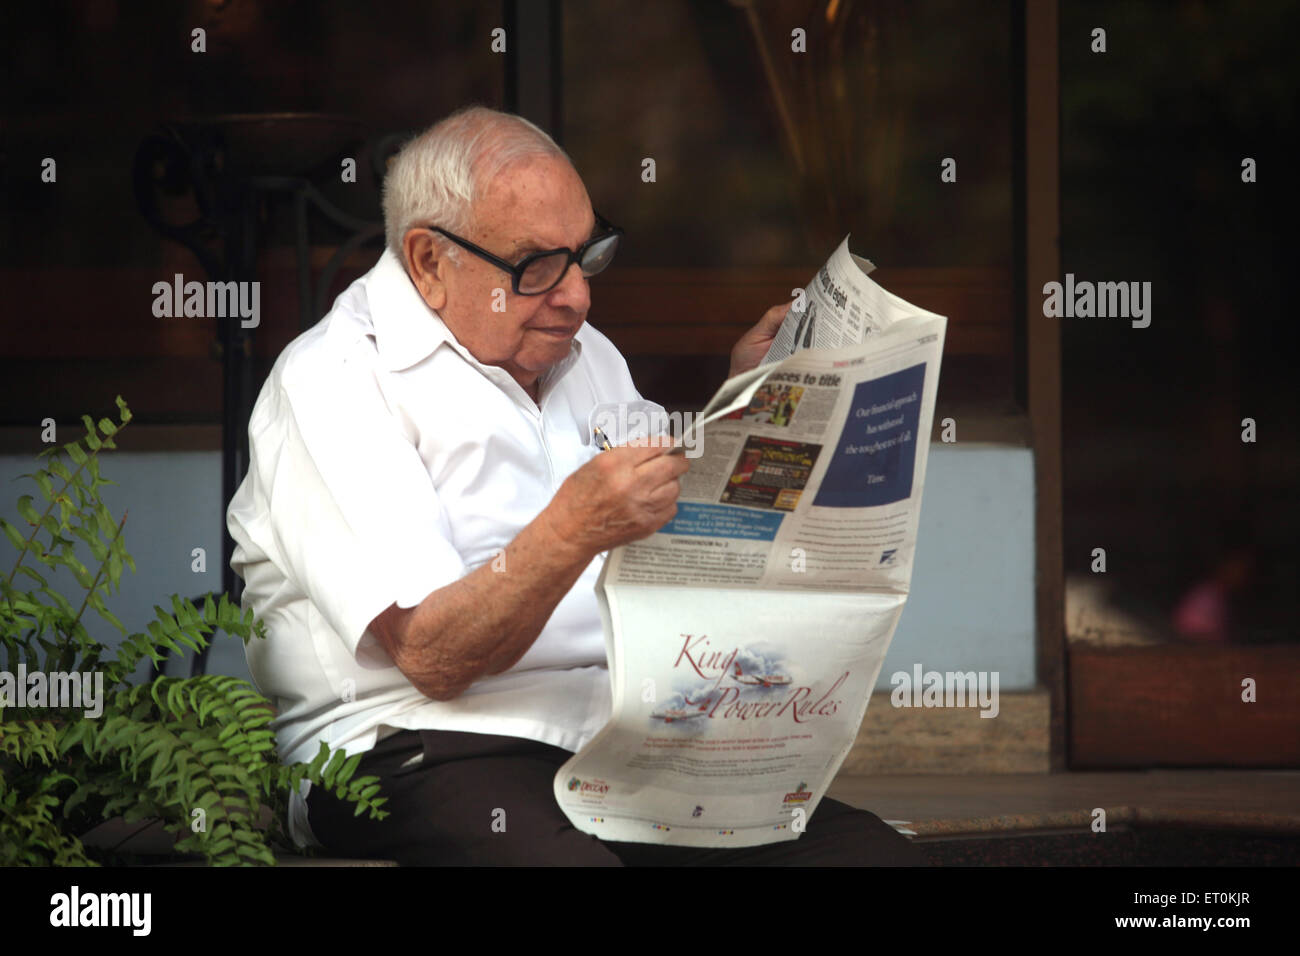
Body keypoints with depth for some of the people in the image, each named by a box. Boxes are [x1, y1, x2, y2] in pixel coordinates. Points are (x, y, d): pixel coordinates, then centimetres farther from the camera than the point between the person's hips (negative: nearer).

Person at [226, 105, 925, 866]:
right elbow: (430, 656, -14)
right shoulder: (334, 381, -3)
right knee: (568, 860, -41)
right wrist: (570, 531, -27)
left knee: (875, 852, -18)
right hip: (430, 752, -7)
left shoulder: (584, 355, 22)